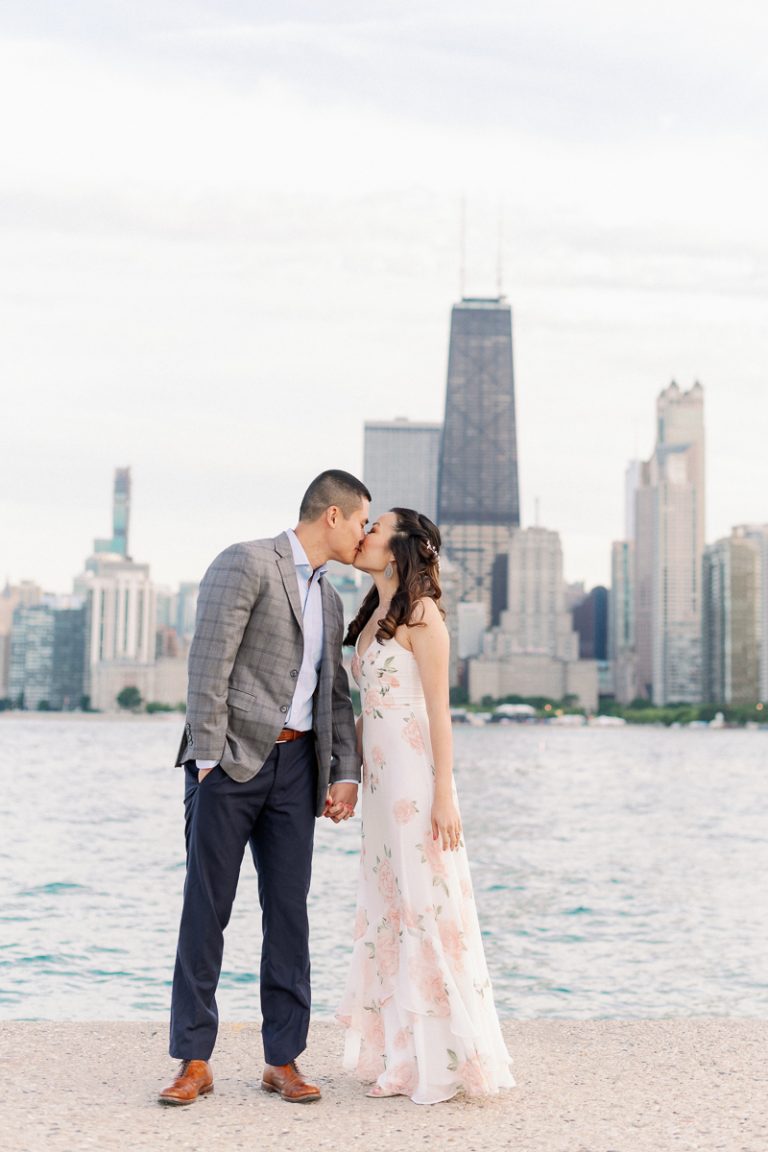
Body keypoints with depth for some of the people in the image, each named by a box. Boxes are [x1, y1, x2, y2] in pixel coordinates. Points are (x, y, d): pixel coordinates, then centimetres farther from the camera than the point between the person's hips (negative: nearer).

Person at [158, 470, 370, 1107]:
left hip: (296, 764, 7)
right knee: (207, 910, -1)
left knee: (290, 912, 6)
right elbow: (209, 664, -13)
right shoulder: (245, 563, -5)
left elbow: (336, 694, 20)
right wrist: (208, 758, -17)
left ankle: (283, 1060, 14)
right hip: (232, 759, -7)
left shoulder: (328, 598, 19)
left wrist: (346, 773, 8)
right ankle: (194, 1061, 7)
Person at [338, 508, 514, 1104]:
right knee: (388, 910, 10)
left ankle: (447, 1058, 5)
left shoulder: (420, 613, -8)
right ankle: (403, 1056, 18)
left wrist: (445, 794, -16)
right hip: (381, 776, 9)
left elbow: (439, 707, -12)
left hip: (416, 775, -9)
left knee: (426, 907, -4)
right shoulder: (374, 616, 16)